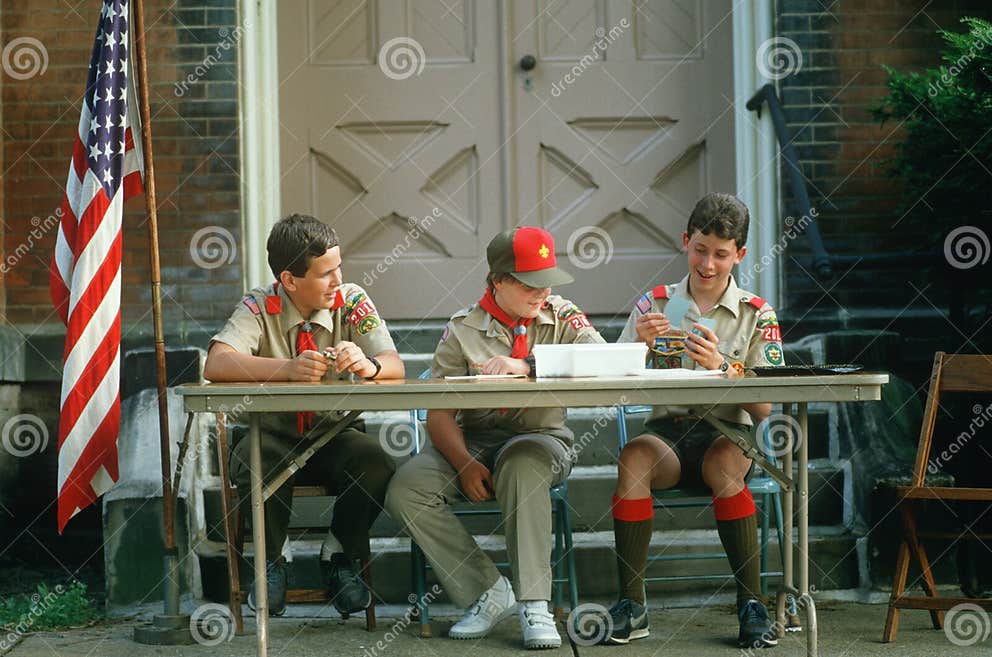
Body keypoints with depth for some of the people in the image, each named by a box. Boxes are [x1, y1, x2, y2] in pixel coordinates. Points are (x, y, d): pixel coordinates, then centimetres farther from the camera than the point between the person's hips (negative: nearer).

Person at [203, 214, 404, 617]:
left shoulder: (351, 302, -1)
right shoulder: (260, 308, -8)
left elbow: (395, 367, -11)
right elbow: (216, 364, -24)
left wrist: (367, 365, -36)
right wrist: (287, 368, -39)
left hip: (335, 433, 2)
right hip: (273, 435, -1)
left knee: (374, 464, -31)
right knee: (255, 462, -36)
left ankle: (339, 556, -2)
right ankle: (271, 562, -8)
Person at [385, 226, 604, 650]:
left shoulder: (562, 318, 3)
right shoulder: (463, 330, 2)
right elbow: (439, 414, -4)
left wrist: (527, 367, -25)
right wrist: (465, 465, -22)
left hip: (541, 437, -2)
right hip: (474, 441, 2)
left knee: (520, 461, -37)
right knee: (405, 489, -23)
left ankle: (533, 602, -32)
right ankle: (488, 593, -14)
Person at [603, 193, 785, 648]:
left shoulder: (757, 315, 7)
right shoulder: (654, 305, 11)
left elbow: (763, 409, -3)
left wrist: (722, 367, -20)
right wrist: (639, 345, -15)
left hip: (729, 433, -1)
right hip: (666, 431, 1)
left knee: (724, 461, -36)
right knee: (634, 455, -33)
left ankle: (751, 604, -27)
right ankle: (630, 607, -28)